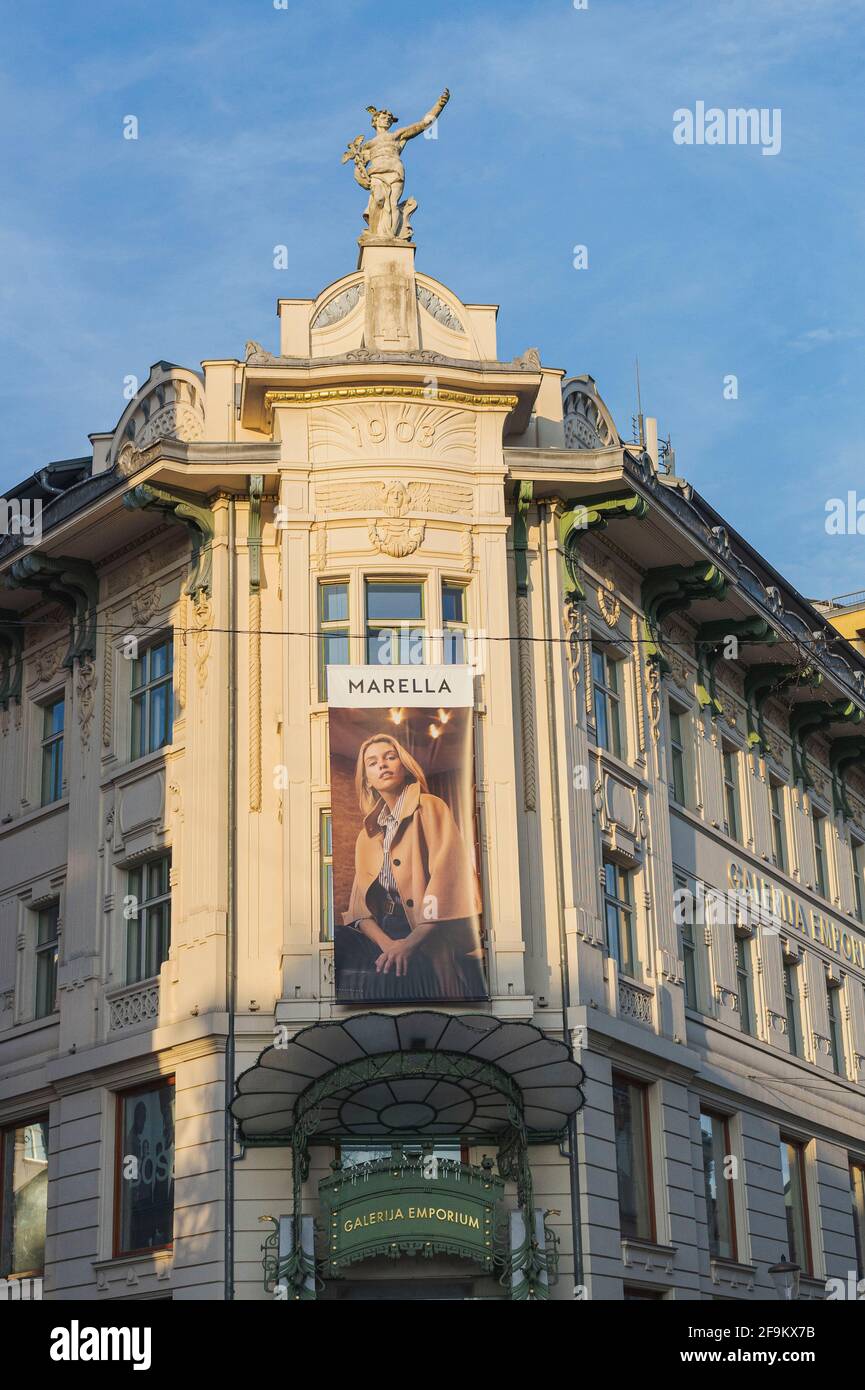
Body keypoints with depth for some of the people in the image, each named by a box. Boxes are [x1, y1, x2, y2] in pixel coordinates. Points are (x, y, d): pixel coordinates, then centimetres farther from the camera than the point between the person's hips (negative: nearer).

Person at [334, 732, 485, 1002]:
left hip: (431, 938, -6)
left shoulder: (430, 808, 1)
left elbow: (447, 878, -12)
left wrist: (410, 943, -22)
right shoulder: (368, 834, 20)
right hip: (383, 932, 6)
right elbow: (361, 901, 9)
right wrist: (387, 944, -14)